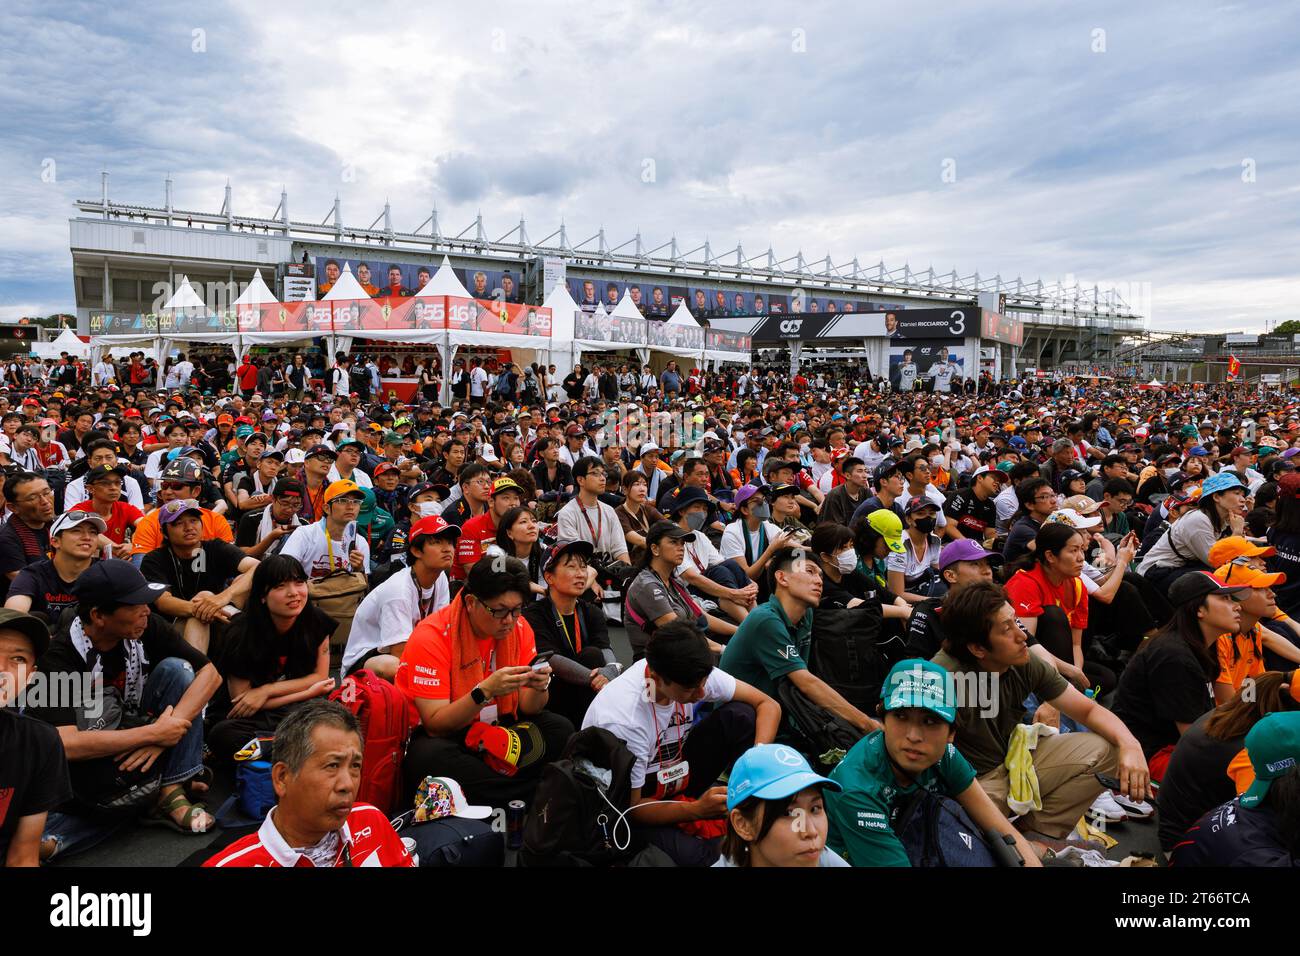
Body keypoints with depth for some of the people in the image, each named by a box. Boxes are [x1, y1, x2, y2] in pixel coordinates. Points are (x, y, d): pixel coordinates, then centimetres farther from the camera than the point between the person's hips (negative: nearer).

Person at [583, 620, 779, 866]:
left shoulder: (692, 675, -20)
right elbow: (630, 807, -23)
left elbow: (768, 705, -12)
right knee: (692, 855, -34)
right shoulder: (622, 721, -35)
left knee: (742, 716, -17)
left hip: (677, 773, 5)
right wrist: (697, 810, -34)